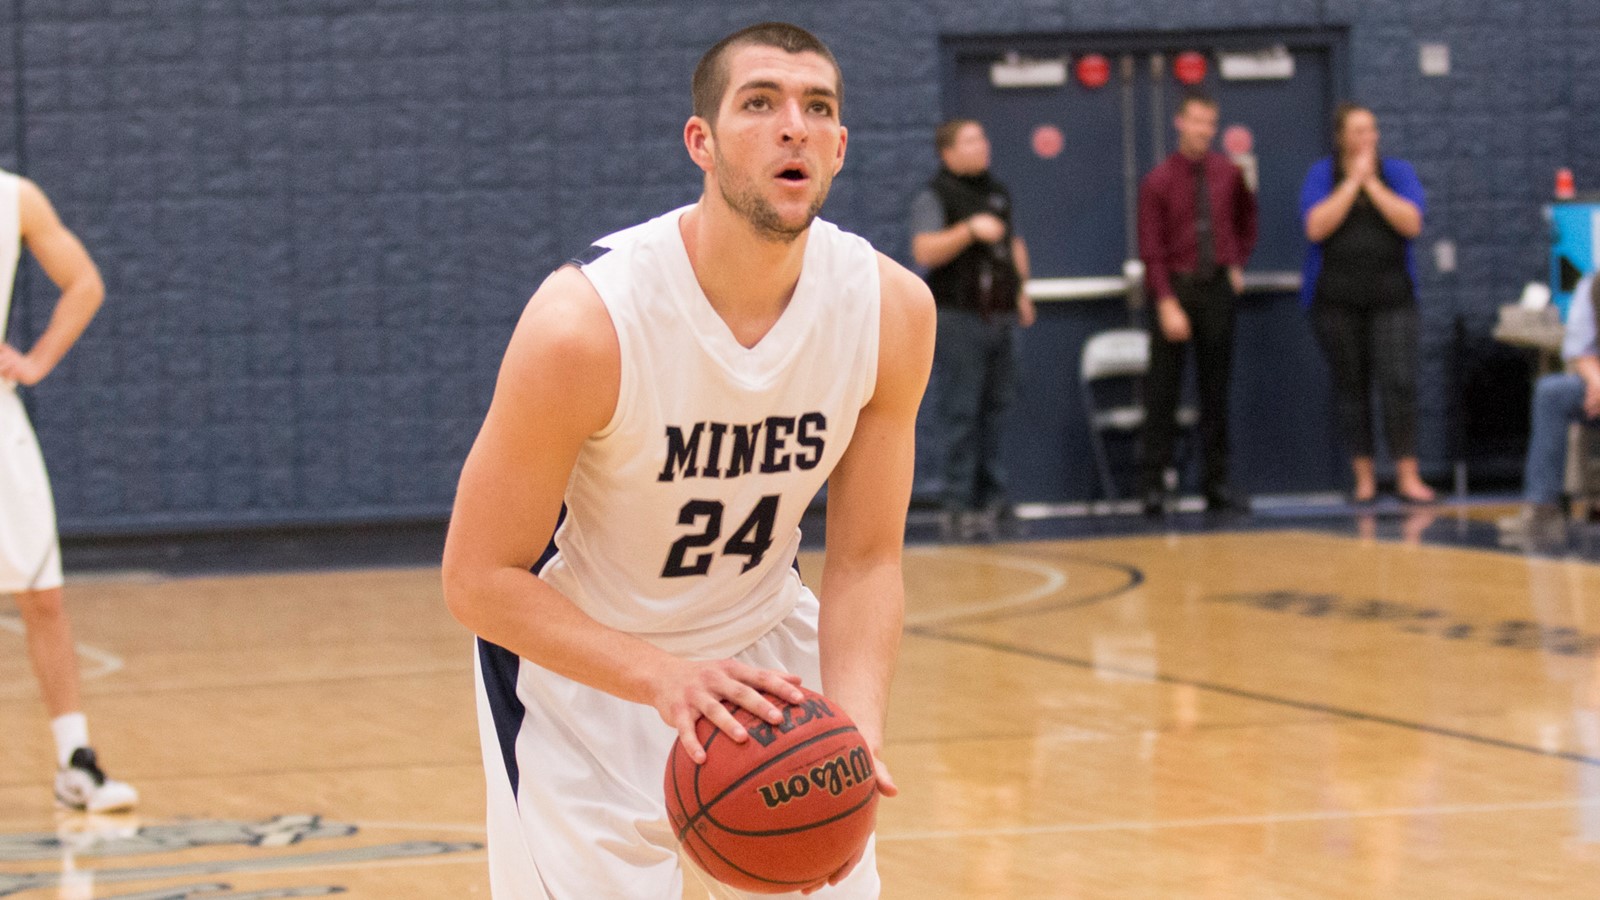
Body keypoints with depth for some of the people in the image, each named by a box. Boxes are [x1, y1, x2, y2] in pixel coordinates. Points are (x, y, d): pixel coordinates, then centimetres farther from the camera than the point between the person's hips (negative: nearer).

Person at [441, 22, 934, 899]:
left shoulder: (890, 308, -17)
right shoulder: (585, 321, -30)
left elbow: (864, 559, -8)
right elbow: (479, 580, -23)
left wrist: (855, 736, -26)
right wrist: (662, 678, -37)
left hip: (759, 641, 4)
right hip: (579, 656, -4)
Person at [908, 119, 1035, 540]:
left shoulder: (998, 192, 16)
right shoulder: (934, 197, -6)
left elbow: (1015, 244, 27)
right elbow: (925, 251, -20)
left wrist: (1021, 289, 15)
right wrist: (970, 229, -29)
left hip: (999, 316, 7)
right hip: (958, 319, -7)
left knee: (996, 408, 8)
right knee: (962, 414, -7)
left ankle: (993, 497, 14)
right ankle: (960, 504, -6)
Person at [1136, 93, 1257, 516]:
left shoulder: (1229, 174, 5)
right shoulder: (1159, 181, -5)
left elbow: (1247, 222, 23)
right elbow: (1151, 249, -8)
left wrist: (1238, 265, 10)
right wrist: (1167, 303, -15)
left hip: (1217, 287, 3)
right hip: (1175, 287, -3)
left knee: (1216, 389, 6)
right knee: (1163, 390, -2)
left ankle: (1216, 482, 11)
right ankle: (1153, 484, 1)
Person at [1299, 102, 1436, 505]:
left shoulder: (1398, 172, 6)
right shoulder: (1321, 176, 4)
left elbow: (1412, 223, -8)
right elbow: (1316, 226, -12)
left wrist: (1372, 184, -10)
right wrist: (1352, 182, -11)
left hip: (1391, 294, 0)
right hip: (1336, 299, 0)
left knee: (1399, 382, -11)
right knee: (1350, 386, 3)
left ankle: (1407, 476, -9)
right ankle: (1364, 476, 10)